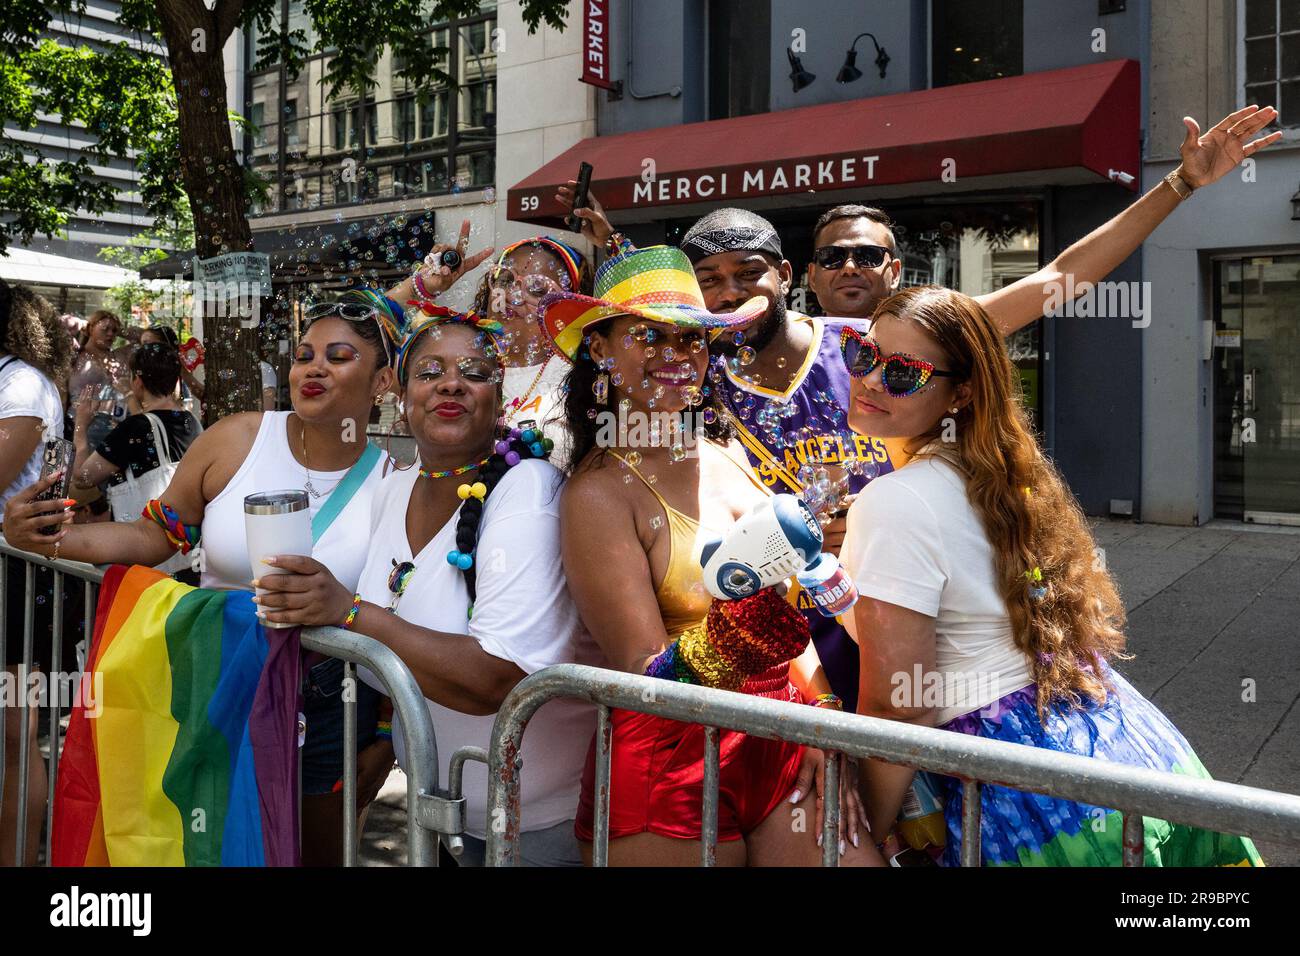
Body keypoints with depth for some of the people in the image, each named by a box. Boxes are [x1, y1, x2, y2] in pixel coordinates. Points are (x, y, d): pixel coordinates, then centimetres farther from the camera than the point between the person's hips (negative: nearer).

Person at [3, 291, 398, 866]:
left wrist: (384, 741, -1)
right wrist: (54, 541, -14)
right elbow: (157, 536, 1)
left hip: (324, 708, -1)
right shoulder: (235, 441, -11)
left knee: (317, 853, 19)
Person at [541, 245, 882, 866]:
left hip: (781, 743, 5)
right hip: (672, 772, -5)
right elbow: (643, 676, -17)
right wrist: (737, 625, -34)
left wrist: (825, 721, 1)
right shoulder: (599, 492, -12)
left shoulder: (726, 455, 6)